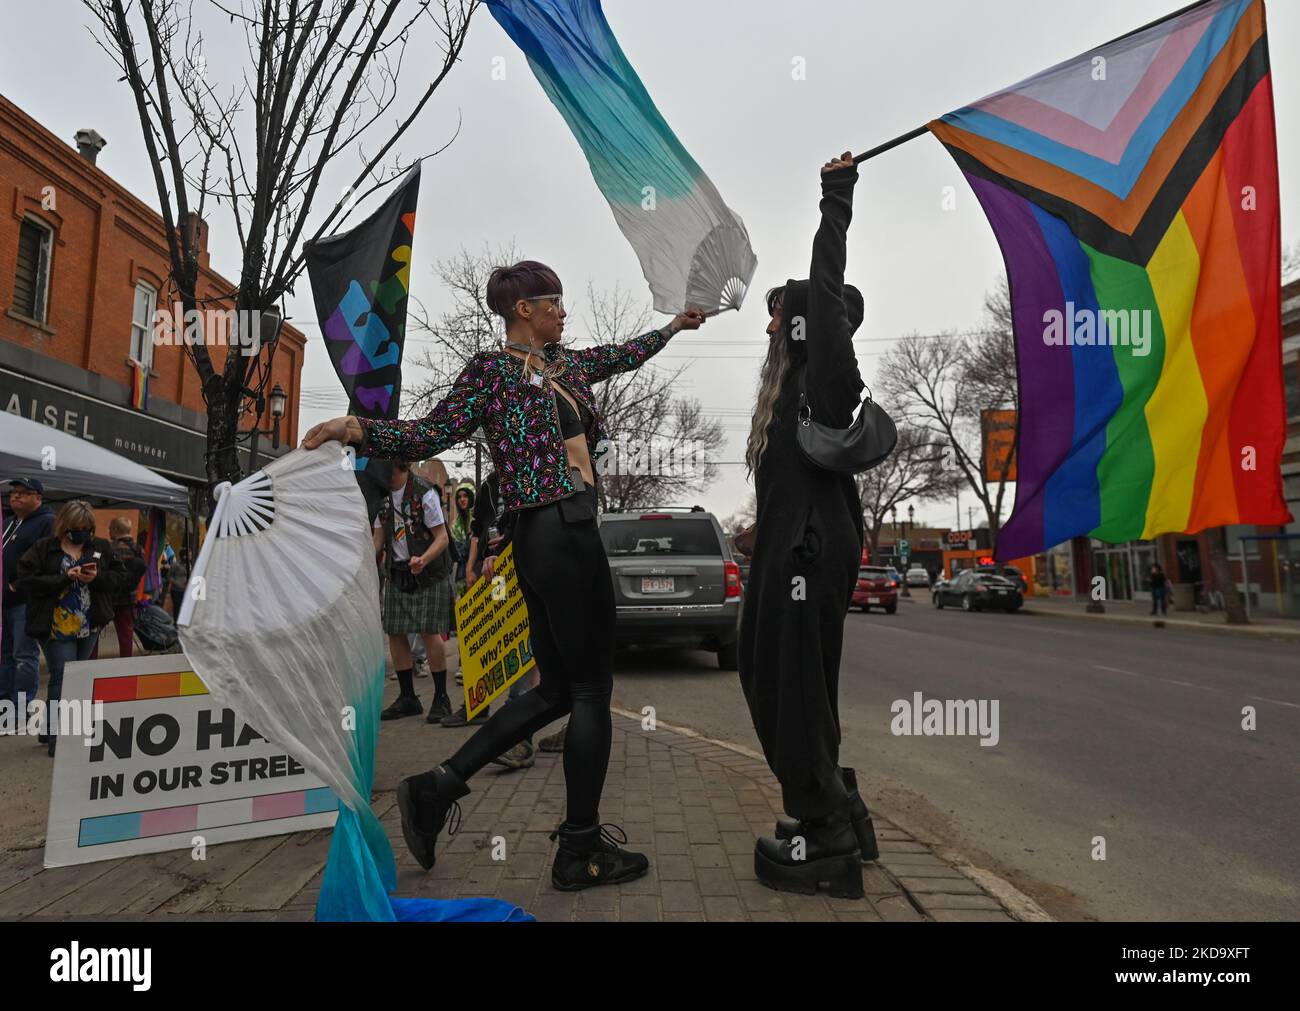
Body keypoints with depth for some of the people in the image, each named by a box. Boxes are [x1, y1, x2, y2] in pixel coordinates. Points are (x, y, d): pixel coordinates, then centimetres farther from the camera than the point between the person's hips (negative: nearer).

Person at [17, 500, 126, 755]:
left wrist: (97, 578, -15)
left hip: (89, 626, 4)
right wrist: (65, 578, -19)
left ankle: (50, 729, 31)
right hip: (56, 626, -4)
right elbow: (26, 580, -10)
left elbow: (121, 577, 4)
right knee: (63, 677, -8)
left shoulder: (101, 547, 5)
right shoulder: (43, 548, -3)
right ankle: (57, 736, 0)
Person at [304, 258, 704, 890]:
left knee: (556, 689, 12)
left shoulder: (564, 363, 20)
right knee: (591, 687, -1)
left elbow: (624, 355, 35)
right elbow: (434, 433, -9)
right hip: (561, 532, -9)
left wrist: (673, 326, 48)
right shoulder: (491, 369, -2)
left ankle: (437, 788, 17)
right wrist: (360, 430, -25)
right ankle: (581, 849, 11)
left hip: (546, 539, 9)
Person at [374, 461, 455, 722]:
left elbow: (442, 537, -13)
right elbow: (378, 540, 10)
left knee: (428, 631, -8)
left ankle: (441, 697, 7)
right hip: (396, 573, 6)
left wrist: (423, 560, -31)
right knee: (394, 632, 4)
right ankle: (407, 698, 16)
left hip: (428, 573, -6)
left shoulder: (425, 494, -12)